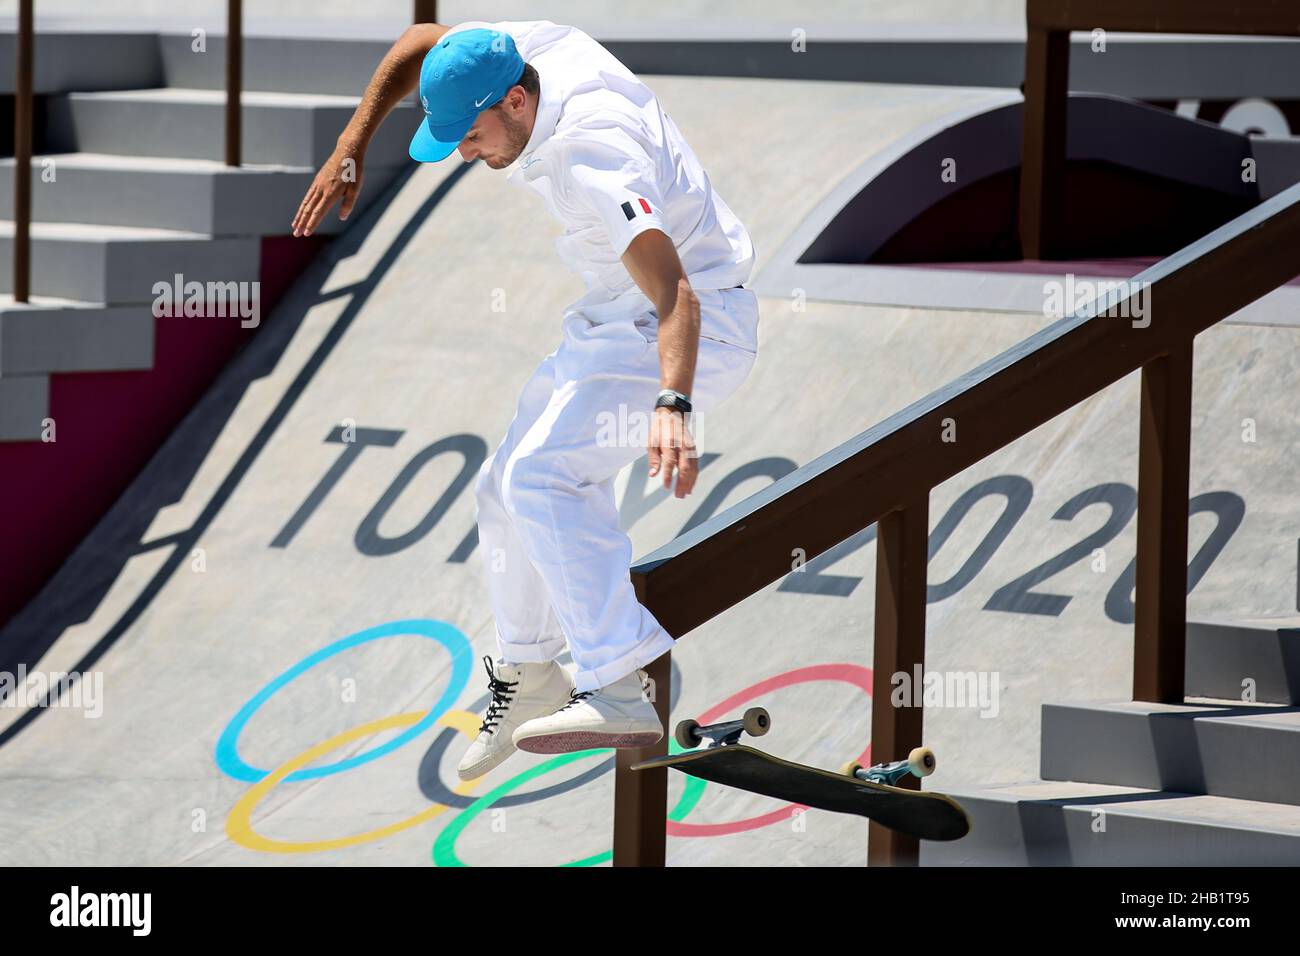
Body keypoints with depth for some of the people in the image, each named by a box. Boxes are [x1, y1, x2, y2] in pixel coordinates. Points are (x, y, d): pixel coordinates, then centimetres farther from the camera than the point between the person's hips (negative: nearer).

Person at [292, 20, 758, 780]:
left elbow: (677, 295, -43)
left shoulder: (594, 159, -34)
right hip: (616, 319, 10)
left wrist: (671, 407, -59)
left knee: (540, 476, -29)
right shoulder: (531, 48, -10)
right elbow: (420, 44, 11)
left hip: (697, 326, -10)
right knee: (505, 488, 15)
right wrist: (351, 150, 3)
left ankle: (621, 693, -35)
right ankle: (527, 677, 34)